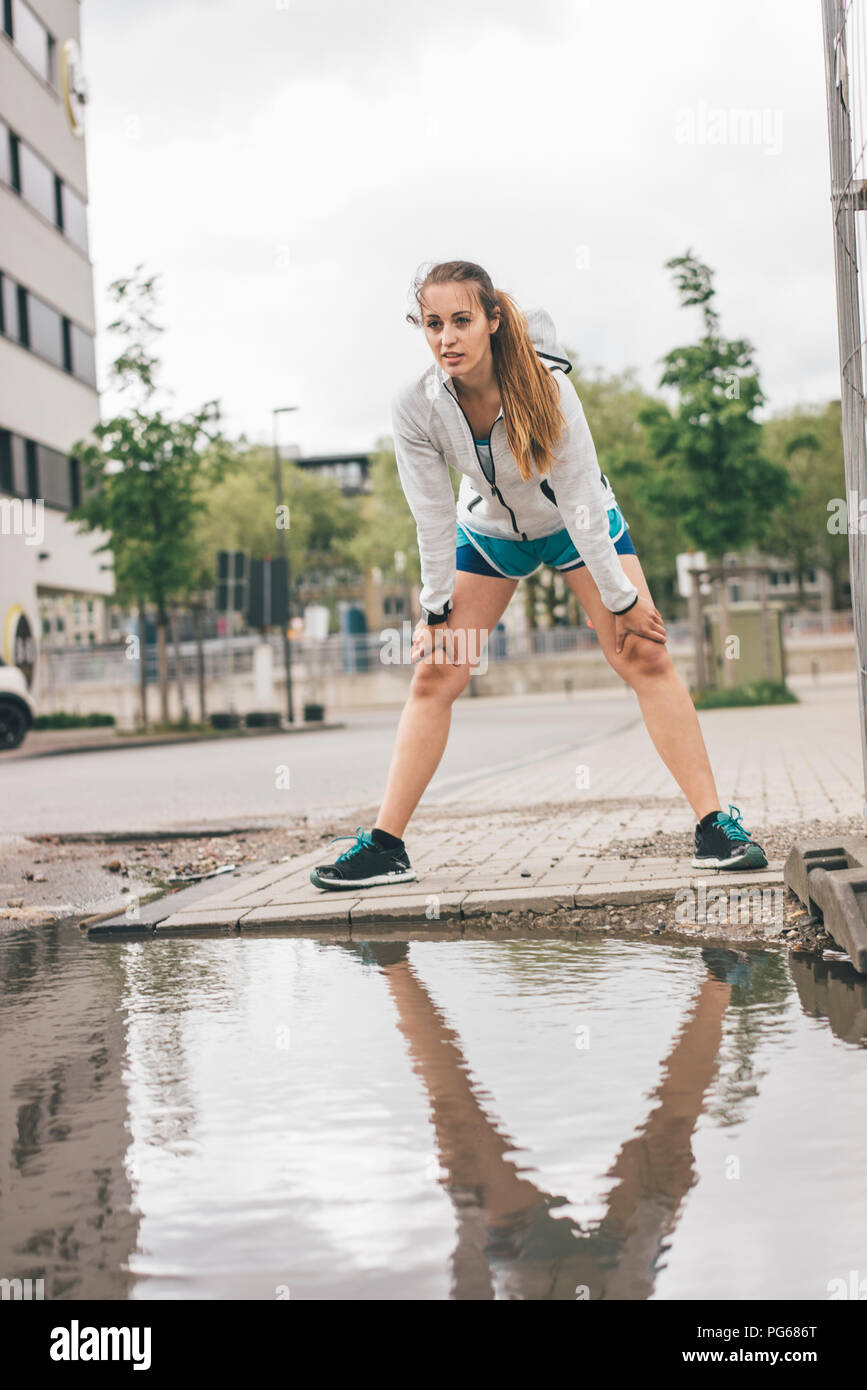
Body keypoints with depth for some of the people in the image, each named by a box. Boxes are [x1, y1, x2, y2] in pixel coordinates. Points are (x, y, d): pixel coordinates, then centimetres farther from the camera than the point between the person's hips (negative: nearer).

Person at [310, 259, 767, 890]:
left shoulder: (543, 381, -32)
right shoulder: (416, 408, -26)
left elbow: (580, 497, -27)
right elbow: (434, 519, -16)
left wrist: (621, 598, -22)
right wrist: (437, 611, -9)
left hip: (575, 524, -2)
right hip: (489, 533, 2)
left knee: (645, 654, -15)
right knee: (433, 674, -6)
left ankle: (714, 824, -11)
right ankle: (385, 846, 0)